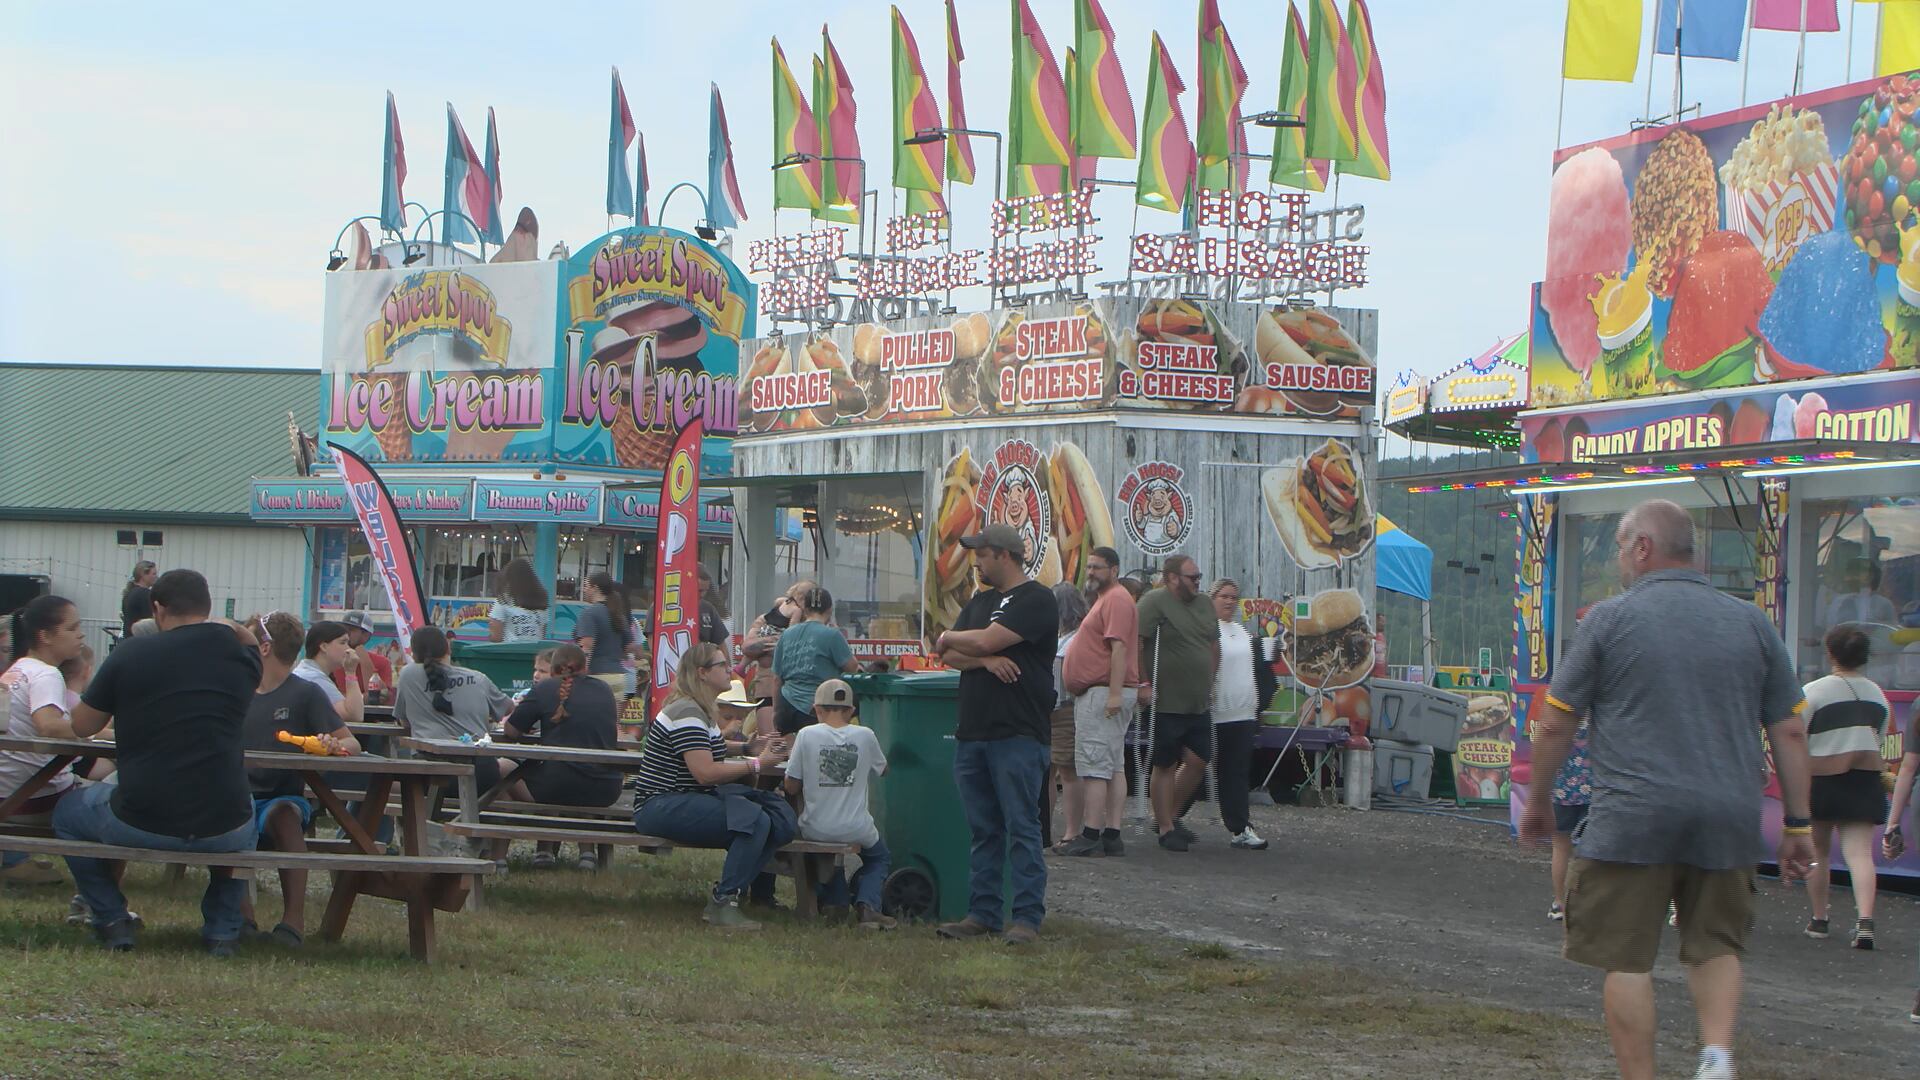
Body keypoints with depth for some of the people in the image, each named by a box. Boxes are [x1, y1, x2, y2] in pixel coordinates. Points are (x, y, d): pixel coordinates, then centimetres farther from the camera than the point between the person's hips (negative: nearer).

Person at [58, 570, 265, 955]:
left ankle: (113, 921, 21)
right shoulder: (240, 655, 2)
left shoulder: (130, 655, -4)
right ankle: (223, 929, 26)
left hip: (141, 826, -2)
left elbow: (82, 726, 11)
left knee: (68, 812, 30)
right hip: (223, 831, 2)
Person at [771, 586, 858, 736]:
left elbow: (777, 677, 15)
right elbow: (852, 666, 1)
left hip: (786, 706, 6)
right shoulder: (831, 635, -6)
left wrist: (776, 711, 26)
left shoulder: (787, 634, 11)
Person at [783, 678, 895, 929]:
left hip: (815, 830, 1)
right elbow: (883, 770, 14)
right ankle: (866, 903, 3)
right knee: (879, 857, 29)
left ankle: (833, 900, 24)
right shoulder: (865, 736, -6)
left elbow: (791, 788, -5)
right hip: (856, 830, -1)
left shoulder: (807, 735, -10)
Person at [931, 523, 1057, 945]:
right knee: (983, 830, 10)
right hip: (972, 733, 8)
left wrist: (949, 638, 4)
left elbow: (986, 640, -16)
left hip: (1018, 734, -8)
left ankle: (1027, 917, -5)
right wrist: (986, 660, -10)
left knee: (1021, 827, -6)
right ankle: (982, 912, 13)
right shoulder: (980, 601, 20)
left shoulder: (1036, 600, -6)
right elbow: (950, 657, 10)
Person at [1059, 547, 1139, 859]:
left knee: (1093, 766, -13)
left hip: (1103, 693, -11)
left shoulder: (1117, 600, -12)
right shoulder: (1106, 599, 21)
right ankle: (1111, 835, 10)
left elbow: (1119, 648, -21)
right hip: (1101, 695, 11)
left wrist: (1114, 693, -27)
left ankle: (1090, 836, -16)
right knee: (1114, 766, 8)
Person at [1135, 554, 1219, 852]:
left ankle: (1170, 815, 23)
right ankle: (1165, 828, 7)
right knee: (1165, 765, 0)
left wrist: (1209, 684, 18)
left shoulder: (1204, 604, 13)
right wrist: (1142, 684, -17)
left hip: (1198, 703, 7)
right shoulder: (1154, 603, -11)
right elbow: (1135, 644, -17)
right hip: (1165, 702, -7)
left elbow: (1214, 646, 23)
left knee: (1198, 761, 6)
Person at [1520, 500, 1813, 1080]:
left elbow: (1554, 724, 2)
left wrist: (1538, 802, 15)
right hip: (1729, 819, 4)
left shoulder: (1610, 619, -1)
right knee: (1715, 946, 17)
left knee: (1627, 959, 4)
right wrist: (1798, 823, 15)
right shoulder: (1751, 623, 8)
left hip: (1632, 819, -3)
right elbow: (1790, 732, 8)